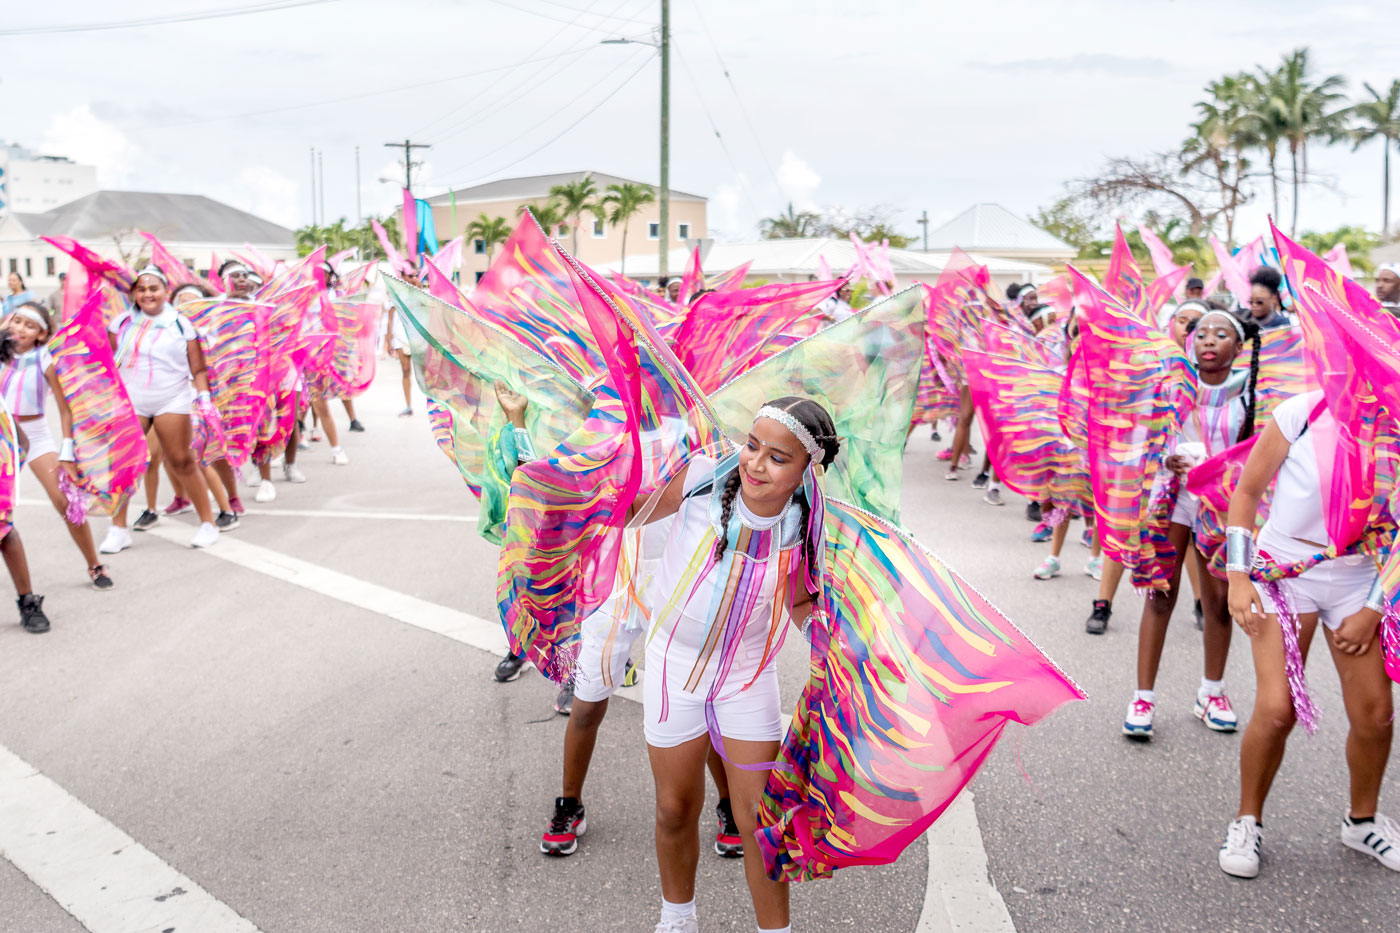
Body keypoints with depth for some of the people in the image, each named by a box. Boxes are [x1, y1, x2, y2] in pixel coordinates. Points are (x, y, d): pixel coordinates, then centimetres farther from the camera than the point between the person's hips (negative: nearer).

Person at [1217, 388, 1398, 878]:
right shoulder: (1305, 412, -13)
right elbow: (1246, 492, -4)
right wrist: (1238, 578, -8)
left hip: (1357, 581, 3)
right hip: (1284, 574, -3)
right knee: (1277, 709, -12)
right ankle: (1247, 822, 10)